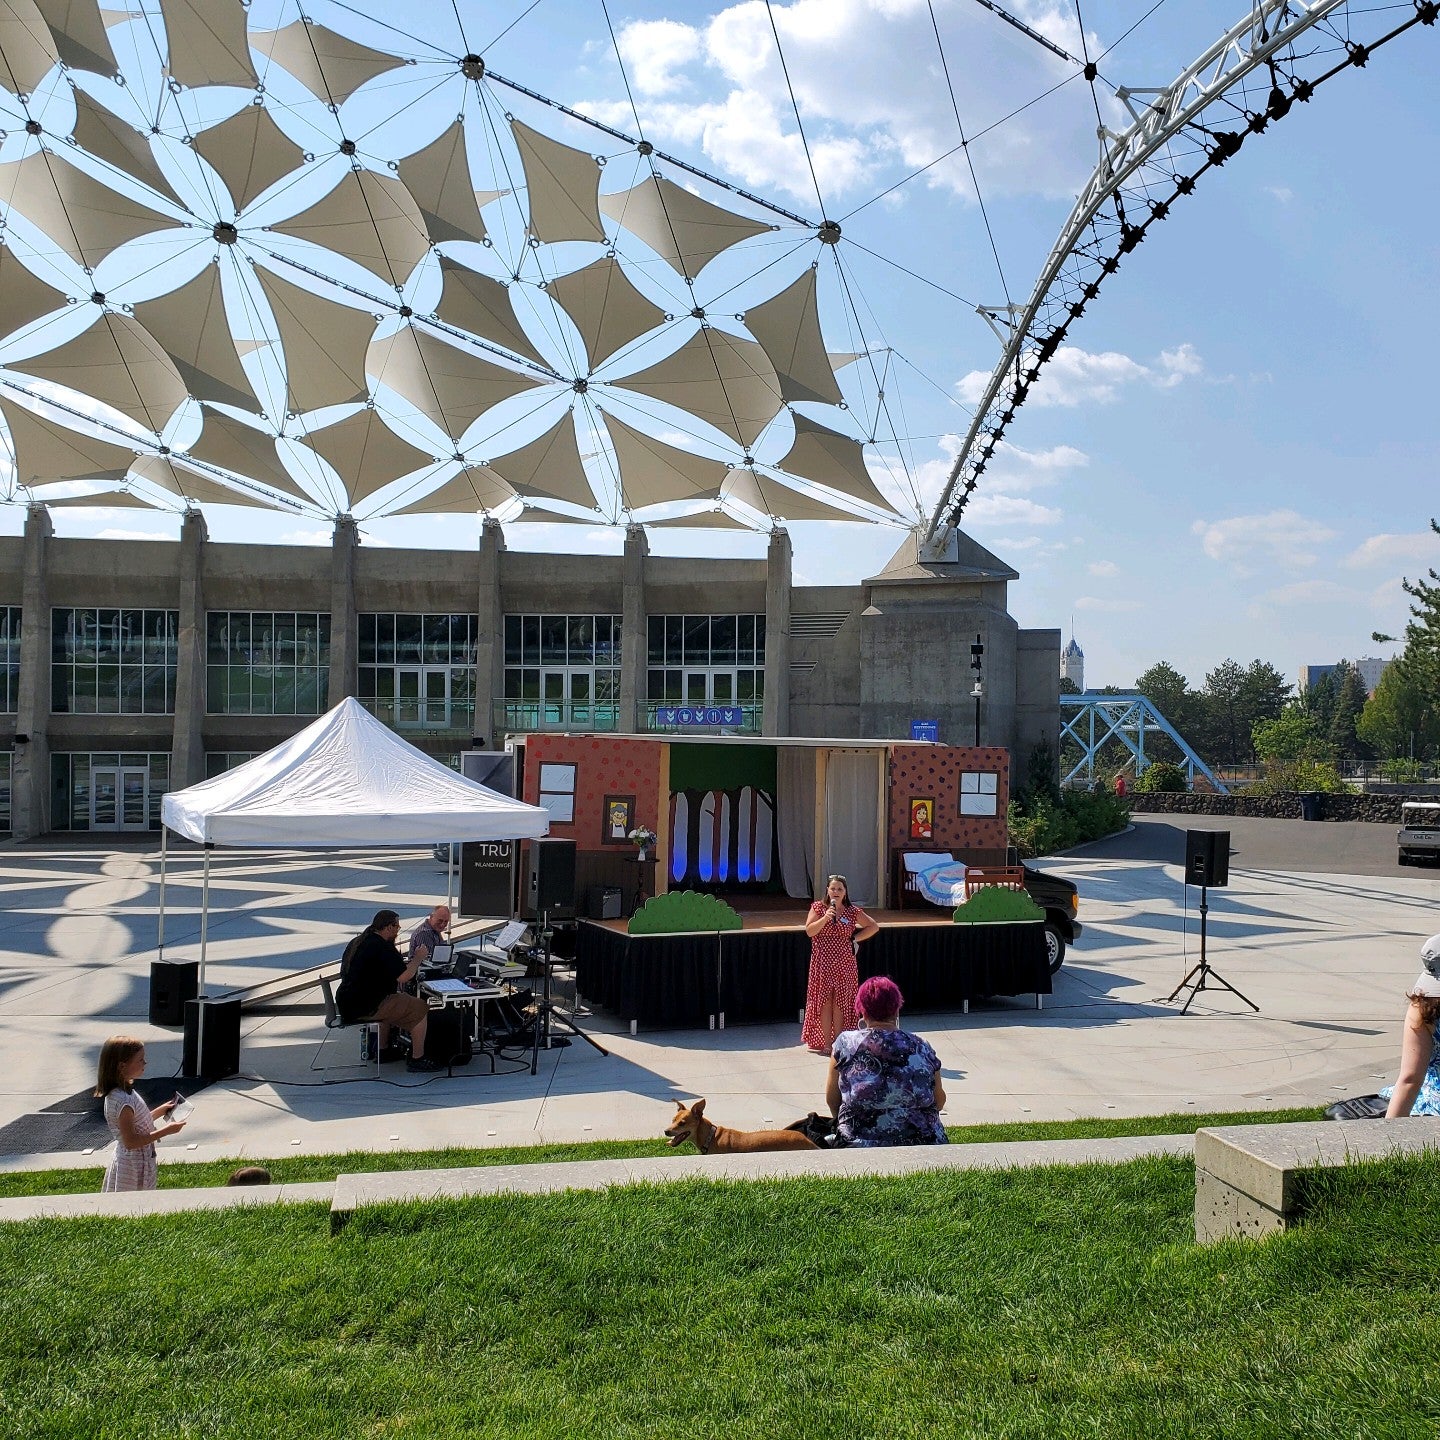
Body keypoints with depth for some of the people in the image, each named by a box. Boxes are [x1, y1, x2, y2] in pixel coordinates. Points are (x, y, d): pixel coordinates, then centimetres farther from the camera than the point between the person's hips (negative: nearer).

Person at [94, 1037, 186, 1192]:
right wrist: (166, 1131, -25)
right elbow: (130, 1141, -27)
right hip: (134, 1166, -10)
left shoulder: (124, 1092, 3)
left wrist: (161, 1110, 9)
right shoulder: (123, 1100, -27)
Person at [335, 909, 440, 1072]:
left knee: (392, 1003, 35)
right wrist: (418, 958, -7)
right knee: (420, 1008, -2)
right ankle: (417, 1059, 1)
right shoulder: (383, 947, -18)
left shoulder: (356, 942, 12)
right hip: (365, 1008, -10)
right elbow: (403, 976, -24)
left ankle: (383, 1050, 36)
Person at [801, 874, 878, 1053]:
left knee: (840, 1003, 1)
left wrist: (855, 939, 1)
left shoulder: (852, 911, 2)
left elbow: (873, 927, 10)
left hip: (844, 964, 1)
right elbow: (809, 931, -8)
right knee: (825, 1002, 0)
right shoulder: (818, 907, 1)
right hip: (823, 964, -1)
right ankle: (826, 1044, 5)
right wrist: (825, 918, -20)